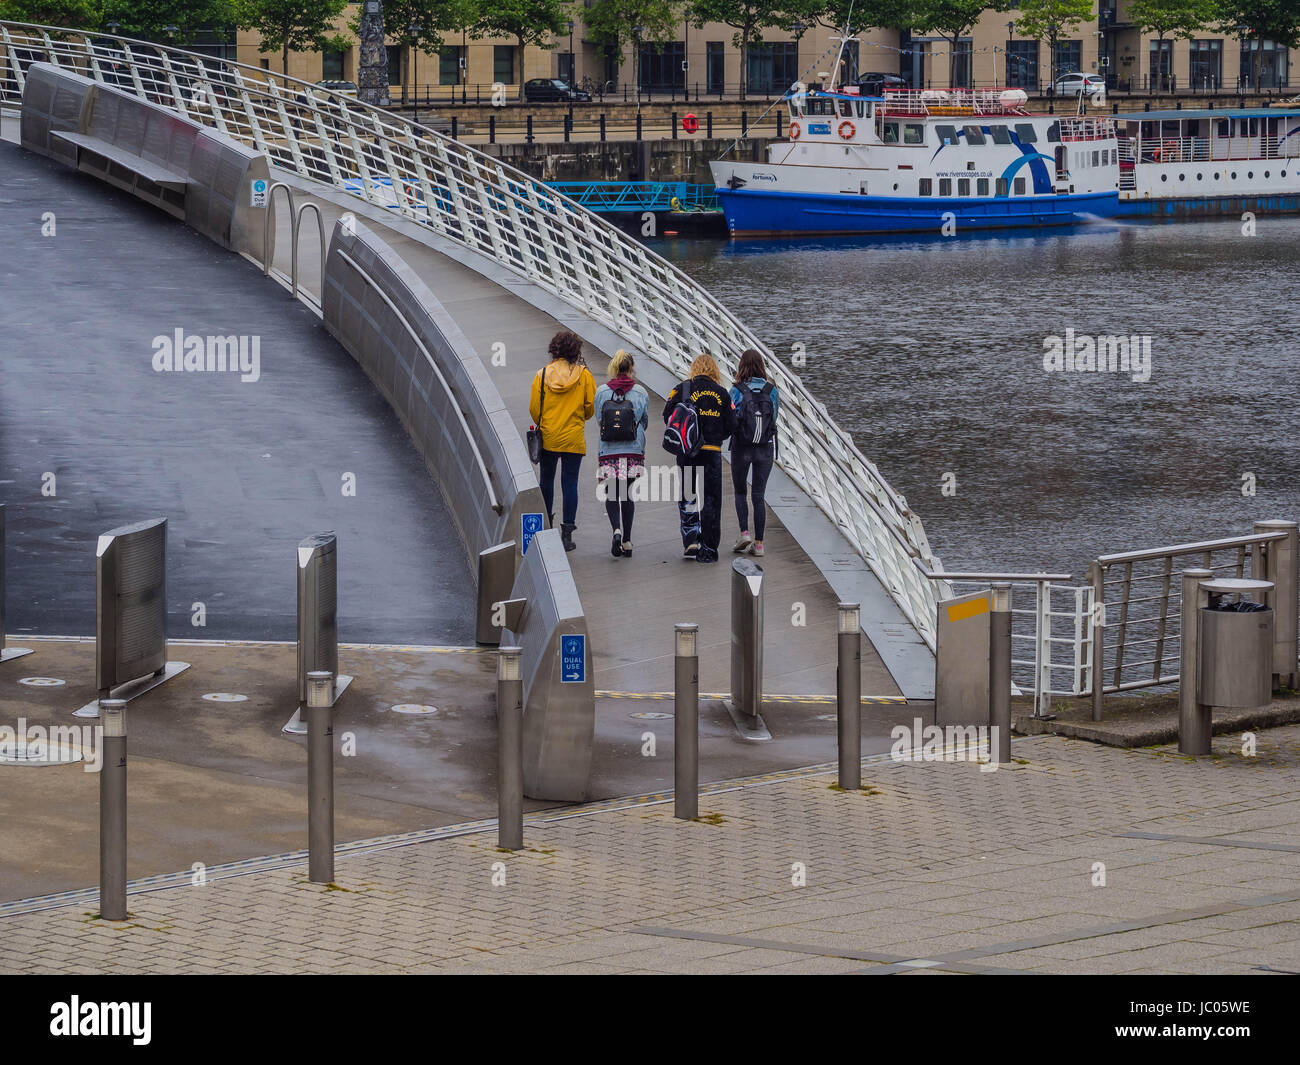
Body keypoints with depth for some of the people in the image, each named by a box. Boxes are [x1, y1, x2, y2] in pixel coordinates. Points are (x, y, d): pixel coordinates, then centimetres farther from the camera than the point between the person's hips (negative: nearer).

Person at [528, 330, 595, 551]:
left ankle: (546, 525, 29)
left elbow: (534, 408, -2)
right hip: (573, 438, -1)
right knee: (570, 483, 2)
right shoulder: (583, 374, -6)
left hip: (547, 437, 1)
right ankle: (567, 531, -3)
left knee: (546, 480, 18)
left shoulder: (543, 375, -4)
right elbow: (592, 406, -5)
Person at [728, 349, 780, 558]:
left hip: (741, 447, -2)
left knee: (739, 492, 15)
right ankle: (758, 543, 5)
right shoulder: (772, 391, -3)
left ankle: (744, 532, -1)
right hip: (765, 448, 2)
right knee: (759, 495, 8)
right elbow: (775, 417, 7)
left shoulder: (737, 391, -10)